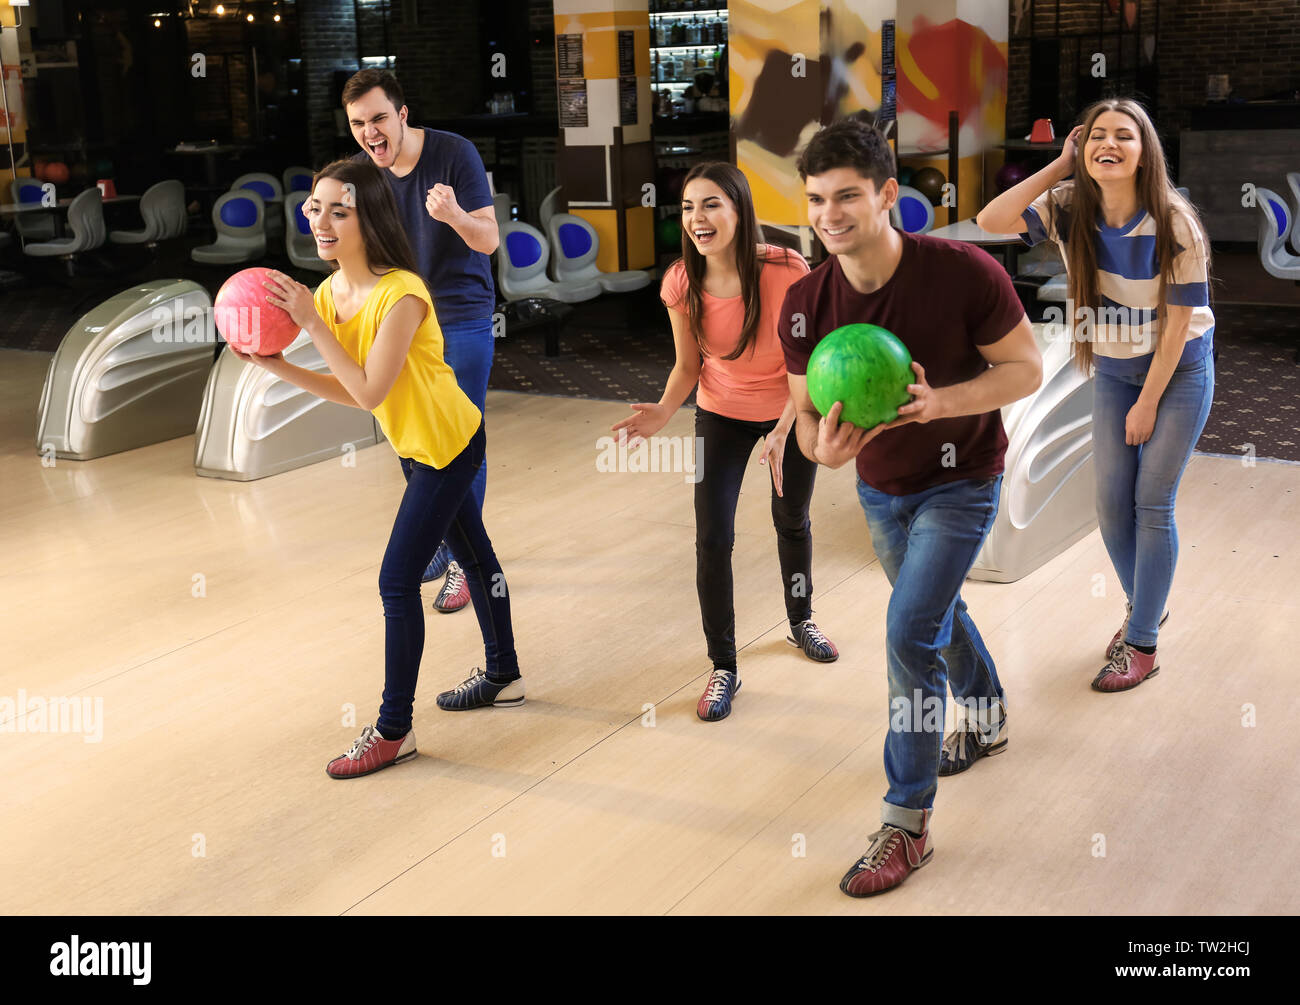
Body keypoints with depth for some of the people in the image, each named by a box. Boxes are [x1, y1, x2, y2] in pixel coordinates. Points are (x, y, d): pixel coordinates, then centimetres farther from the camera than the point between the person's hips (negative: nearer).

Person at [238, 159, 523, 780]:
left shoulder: (401, 294, -28)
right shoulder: (330, 294, -4)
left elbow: (370, 391, -32)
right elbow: (350, 392, 0)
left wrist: (311, 323, -31)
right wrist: (275, 365, -11)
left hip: (449, 444, -9)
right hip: (417, 445, 9)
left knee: (397, 582, -7)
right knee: (474, 556, 23)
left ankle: (394, 732, 5)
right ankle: (503, 677, 41)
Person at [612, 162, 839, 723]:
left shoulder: (787, 273, -30)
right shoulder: (681, 285, -20)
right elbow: (688, 365, -7)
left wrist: (783, 433, -35)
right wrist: (663, 412, -26)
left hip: (790, 412, -1)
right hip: (722, 413, 1)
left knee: (791, 521, 20)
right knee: (712, 538, -8)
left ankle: (801, 622, 48)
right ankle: (723, 668, 9)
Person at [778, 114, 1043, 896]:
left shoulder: (964, 273, -28)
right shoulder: (805, 305, -17)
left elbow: (1026, 369, -18)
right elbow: (806, 411, -7)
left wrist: (942, 401, -35)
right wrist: (824, 446, -32)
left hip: (960, 484, -5)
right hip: (880, 487, 5)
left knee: (910, 633, -15)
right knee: (938, 612, 25)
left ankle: (908, 825, -1)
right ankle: (989, 720, 56)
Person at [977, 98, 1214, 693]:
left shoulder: (1173, 224, -22)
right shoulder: (1070, 210, -13)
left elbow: (1179, 320, -17)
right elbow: (991, 220, -27)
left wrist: (1148, 404, -14)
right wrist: (1061, 167, -23)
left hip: (1179, 370, -4)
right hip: (1112, 369, 4)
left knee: (1152, 505, -4)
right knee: (1111, 502, 5)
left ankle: (1142, 644, 7)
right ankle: (1145, 606, 30)